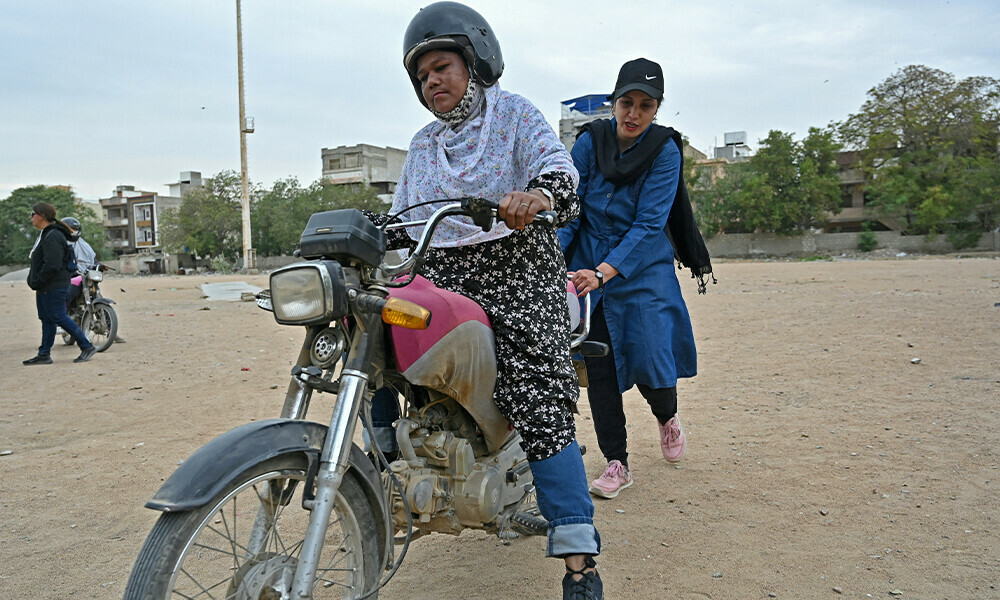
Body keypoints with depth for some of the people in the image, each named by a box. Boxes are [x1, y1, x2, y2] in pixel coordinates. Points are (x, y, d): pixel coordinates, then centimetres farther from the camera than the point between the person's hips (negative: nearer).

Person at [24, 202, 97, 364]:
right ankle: (44, 354, 17)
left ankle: (87, 347, -2)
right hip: (45, 287, 10)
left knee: (59, 317, -7)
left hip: (53, 287, -10)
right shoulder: (46, 234, 16)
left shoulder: (53, 237, -18)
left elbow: (52, 266, -25)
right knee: (47, 319, 12)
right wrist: (33, 280, 14)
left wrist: (36, 282, -17)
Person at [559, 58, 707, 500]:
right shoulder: (590, 141, -3)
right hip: (588, 268, 2)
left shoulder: (665, 151, -9)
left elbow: (648, 224, -17)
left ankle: (667, 416, 27)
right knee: (599, 368, 0)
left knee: (651, 363, -10)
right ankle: (616, 462, 13)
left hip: (643, 269, -2)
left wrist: (604, 273, -30)